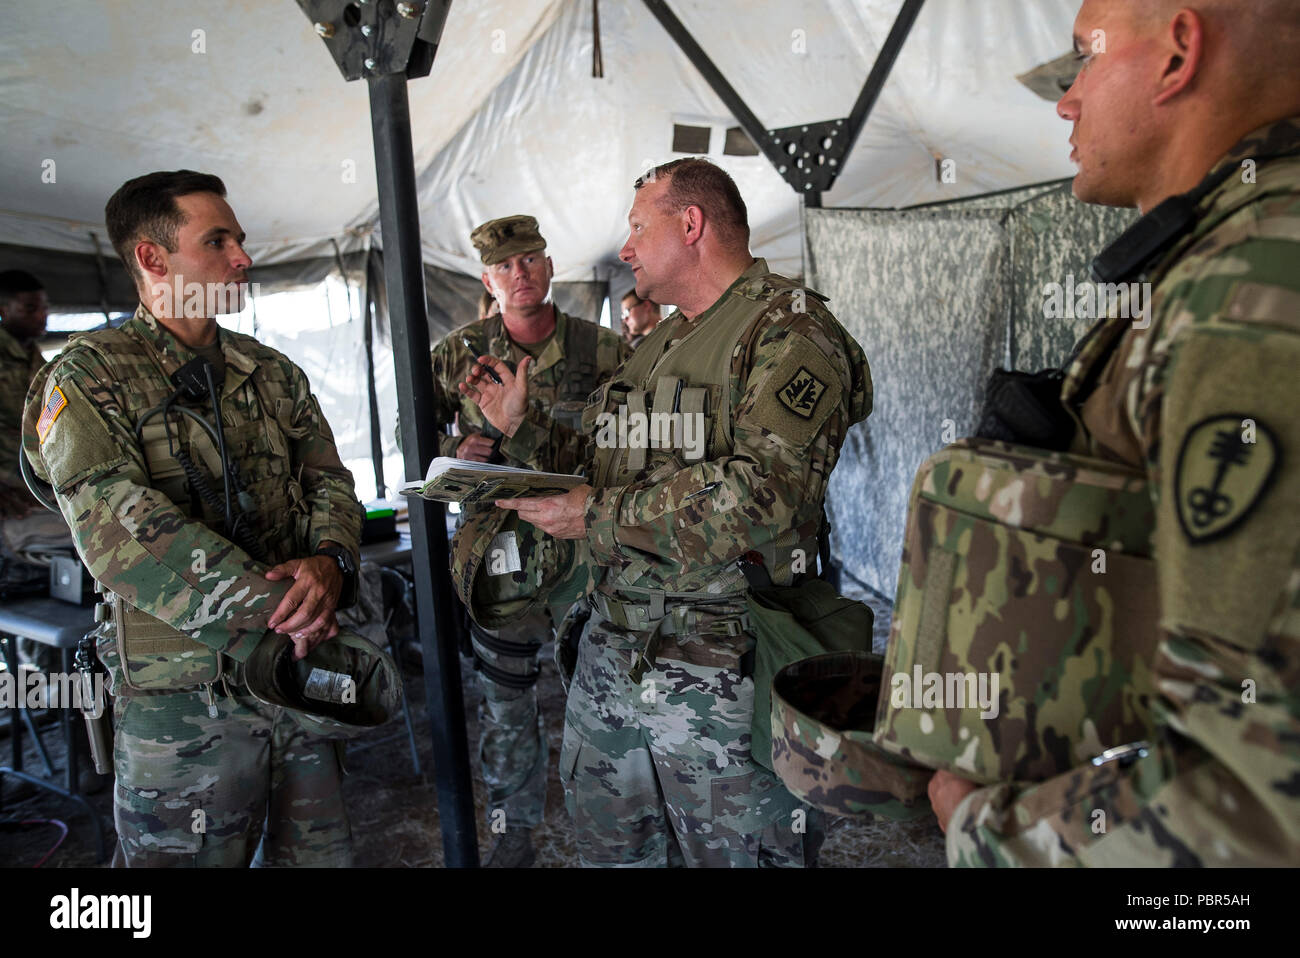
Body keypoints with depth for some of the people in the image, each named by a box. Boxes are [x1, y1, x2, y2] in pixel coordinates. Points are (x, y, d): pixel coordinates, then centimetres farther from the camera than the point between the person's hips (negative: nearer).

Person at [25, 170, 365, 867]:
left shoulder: (275, 374, 12)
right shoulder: (89, 377, -5)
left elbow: (330, 482, 8)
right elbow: (118, 526, -18)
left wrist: (330, 560, -16)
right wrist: (275, 605, -21)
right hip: (184, 702, -5)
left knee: (320, 854, 17)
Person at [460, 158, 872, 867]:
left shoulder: (788, 331, -13)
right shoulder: (660, 343, 17)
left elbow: (764, 493, -27)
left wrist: (598, 516, -21)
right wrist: (522, 428, 13)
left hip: (720, 672, -8)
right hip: (611, 649, 9)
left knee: (734, 853, 9)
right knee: (608, 847, 22)